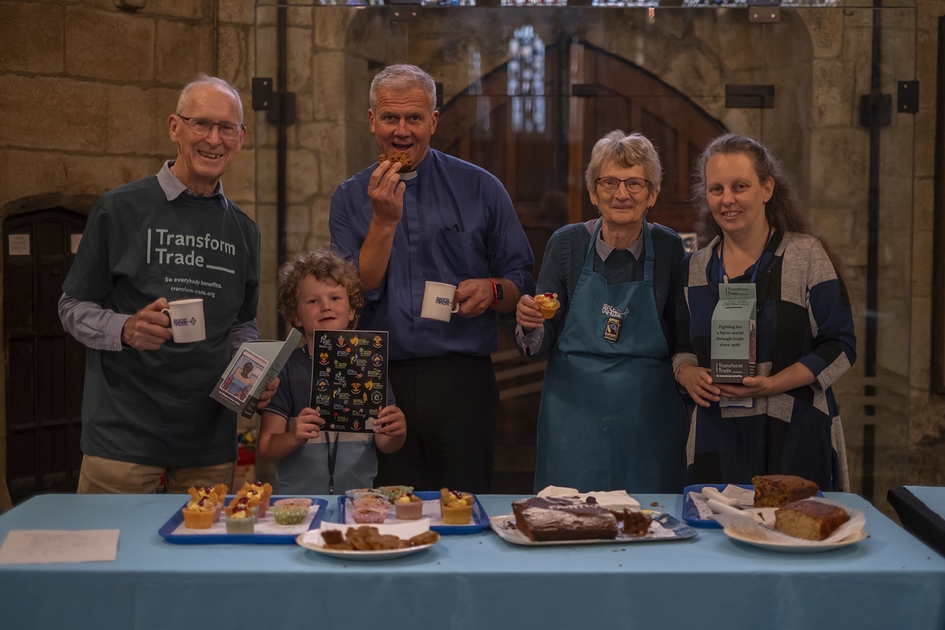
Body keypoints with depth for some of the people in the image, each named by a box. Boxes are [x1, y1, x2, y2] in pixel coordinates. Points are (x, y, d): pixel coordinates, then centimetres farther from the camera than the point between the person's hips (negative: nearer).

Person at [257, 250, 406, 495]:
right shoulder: (286, 368, 2)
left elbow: (384, 445, 10)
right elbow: (266, 446, -1)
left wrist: (397, 433, -10)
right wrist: (294, 438, -19)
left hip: (357, 495, 2)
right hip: (296, 498, -2)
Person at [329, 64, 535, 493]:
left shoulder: (479, 188, 5)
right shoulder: (351, 198, 8)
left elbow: (522, 281, 8)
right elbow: (357, 293, -2)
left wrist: (492, 290, -13)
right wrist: (384, 220, -11)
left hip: (461, 381, -1)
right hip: (381, 384, 1)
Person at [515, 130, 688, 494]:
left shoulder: (668, 249, -3)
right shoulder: (566, 244, -4)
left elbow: (681, 341, 7)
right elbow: (540, 345, 0)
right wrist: (531, 326, -20)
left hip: (647, 421, 0)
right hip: (575, 414, 0)